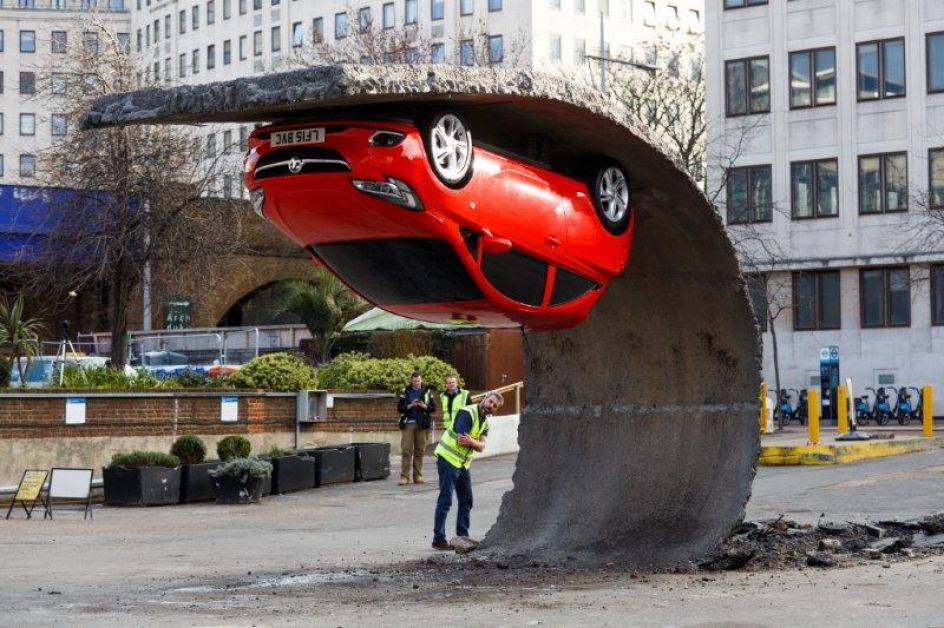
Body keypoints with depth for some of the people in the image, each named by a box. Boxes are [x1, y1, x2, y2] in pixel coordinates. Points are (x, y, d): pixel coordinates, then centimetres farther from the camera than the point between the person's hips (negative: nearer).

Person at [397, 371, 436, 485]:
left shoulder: (427, 391, 8)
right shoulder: (405, 392, 7)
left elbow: (433, 408, 6)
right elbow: (399, 408, 4)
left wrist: (424, 406, -12)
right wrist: (410, 405, -11)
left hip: (422, 424, 1)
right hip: (408, 423, -1)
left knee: (420, 451, 2)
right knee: (406, 450, -5)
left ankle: (418, 476, 8)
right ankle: (404, 476, -5)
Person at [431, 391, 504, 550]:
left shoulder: (485, 422, 11)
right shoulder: (468, 413, -16)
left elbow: (482, 446, -4)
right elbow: (461, 440, -24)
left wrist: (471, 442, -23)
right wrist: (476, 443, -9)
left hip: (463, 463, 9)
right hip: (448, 459, -9)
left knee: (466, 500, 13)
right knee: (445, 500, -8)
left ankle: (463, 536, 23)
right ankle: (438, 539, -6)